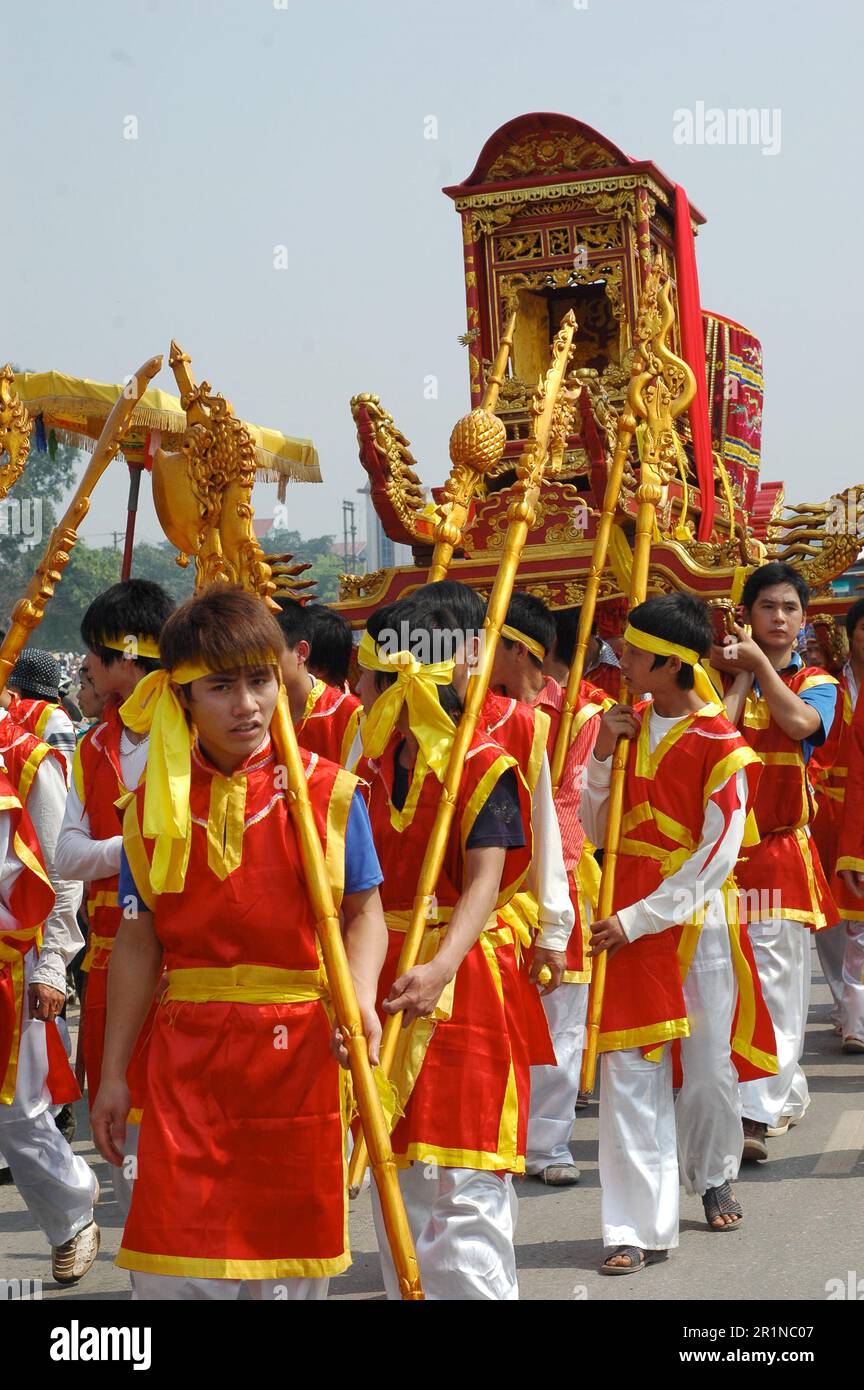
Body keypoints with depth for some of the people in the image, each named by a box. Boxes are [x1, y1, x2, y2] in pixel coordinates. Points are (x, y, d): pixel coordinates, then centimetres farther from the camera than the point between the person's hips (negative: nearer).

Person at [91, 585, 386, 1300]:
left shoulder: (328, 792, -1)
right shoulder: (155, 803, 4)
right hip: (187, 1049, 1)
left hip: (299, 1049, -1)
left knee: (291, 1252, 7)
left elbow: (364, 913, 3)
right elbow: (139, 941, 8)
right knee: (171, 1262, -1)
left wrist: (360, 997, -17)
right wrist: (113, 1072, 8)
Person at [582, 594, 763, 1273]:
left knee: (710, 1065, 10)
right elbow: (598, 831, 10)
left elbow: (717, 856, -14)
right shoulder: (628, 726, 5)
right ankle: (643, 1228, -1)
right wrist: (603, 758, -6)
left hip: (695, 917, -3)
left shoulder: (721, 746, -11)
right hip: (627, 920, 4)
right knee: (629, 1069, -4)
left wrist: (639, 919, -16)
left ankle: (713, 1177, 39)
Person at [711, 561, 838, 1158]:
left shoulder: (816, 684, 6)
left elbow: (799, 722, -18)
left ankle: (759, 1113, -10)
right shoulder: (726, 677, 8)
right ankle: (788, 1094, 22)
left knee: (776, 982, -8)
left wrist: (758, 662, -10)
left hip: (782, 849, -2)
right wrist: (740, 676, -6)